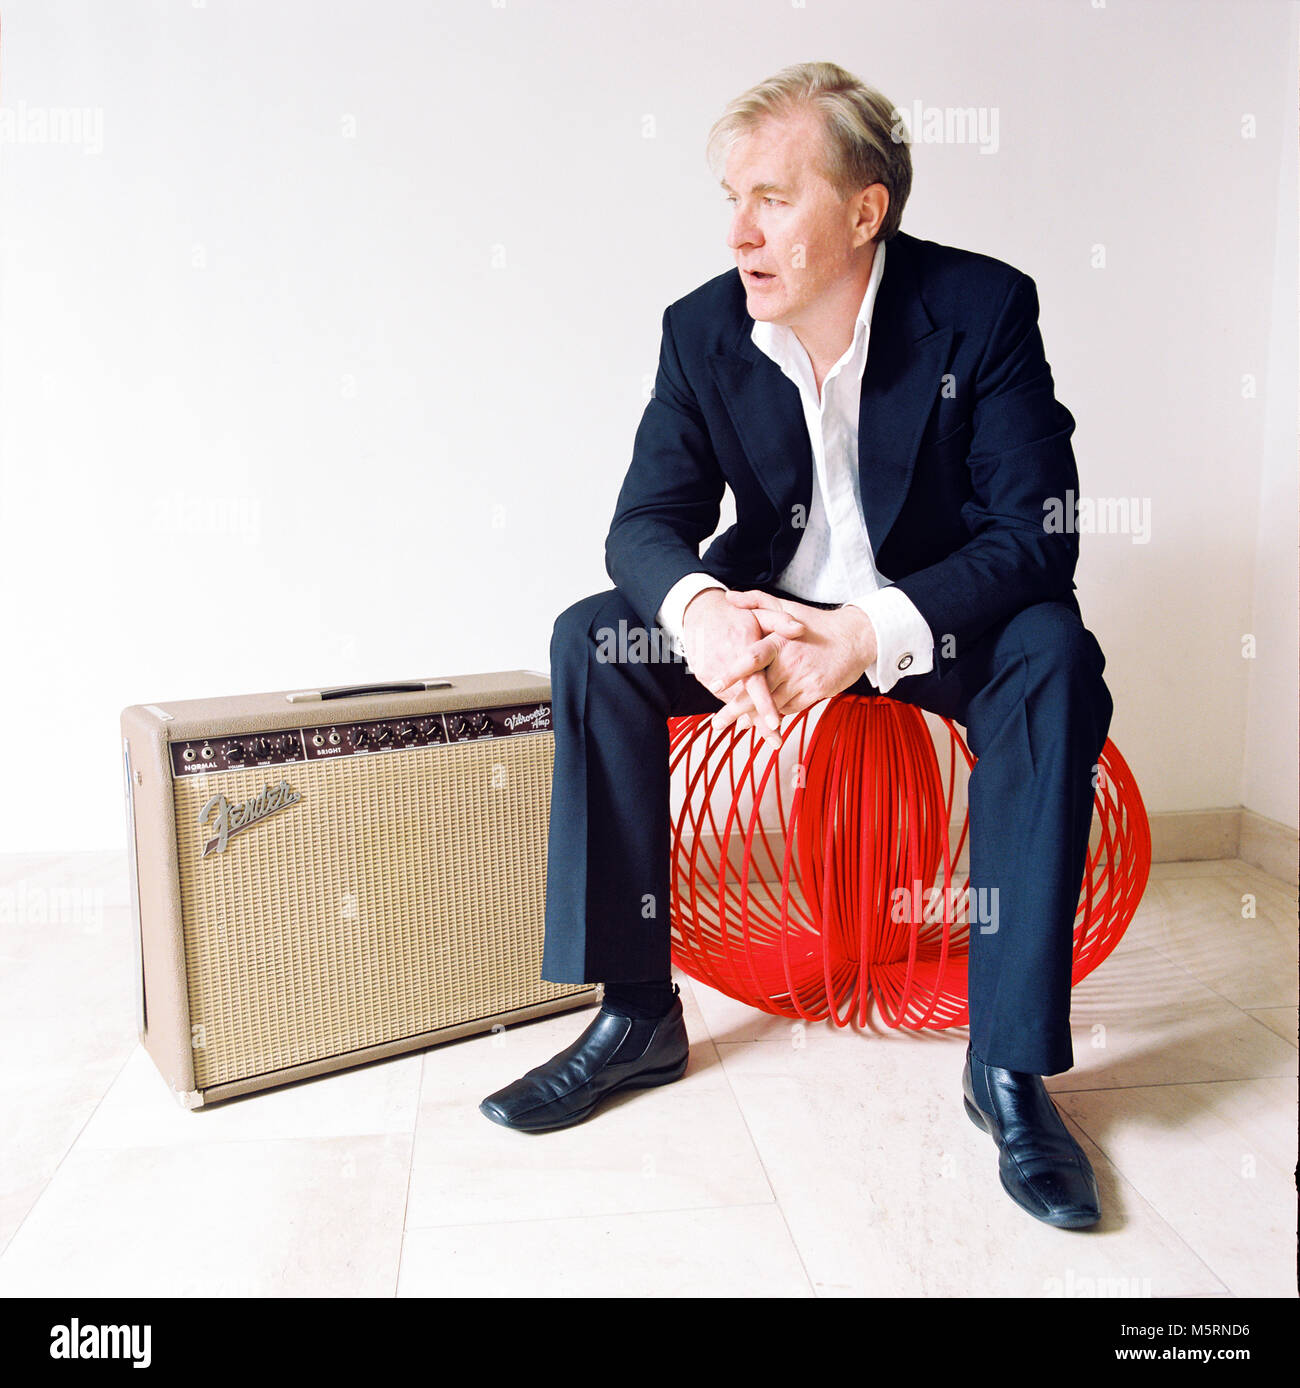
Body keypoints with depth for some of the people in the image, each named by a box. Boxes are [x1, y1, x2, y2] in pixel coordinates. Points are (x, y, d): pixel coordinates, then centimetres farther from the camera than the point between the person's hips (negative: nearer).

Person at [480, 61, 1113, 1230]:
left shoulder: (983, 308, -15)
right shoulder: (702, 329, -6)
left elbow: (1036, 534, -21)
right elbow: (648, 519, -9)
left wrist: (875, 633, -38)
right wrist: (698, 608, -35)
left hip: (940, 619, -2)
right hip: (770, 609, 3)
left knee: (1052, 656, -33)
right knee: (593, 640, -19)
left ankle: (1010, 1060, -21)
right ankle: (637, 1013, -12)